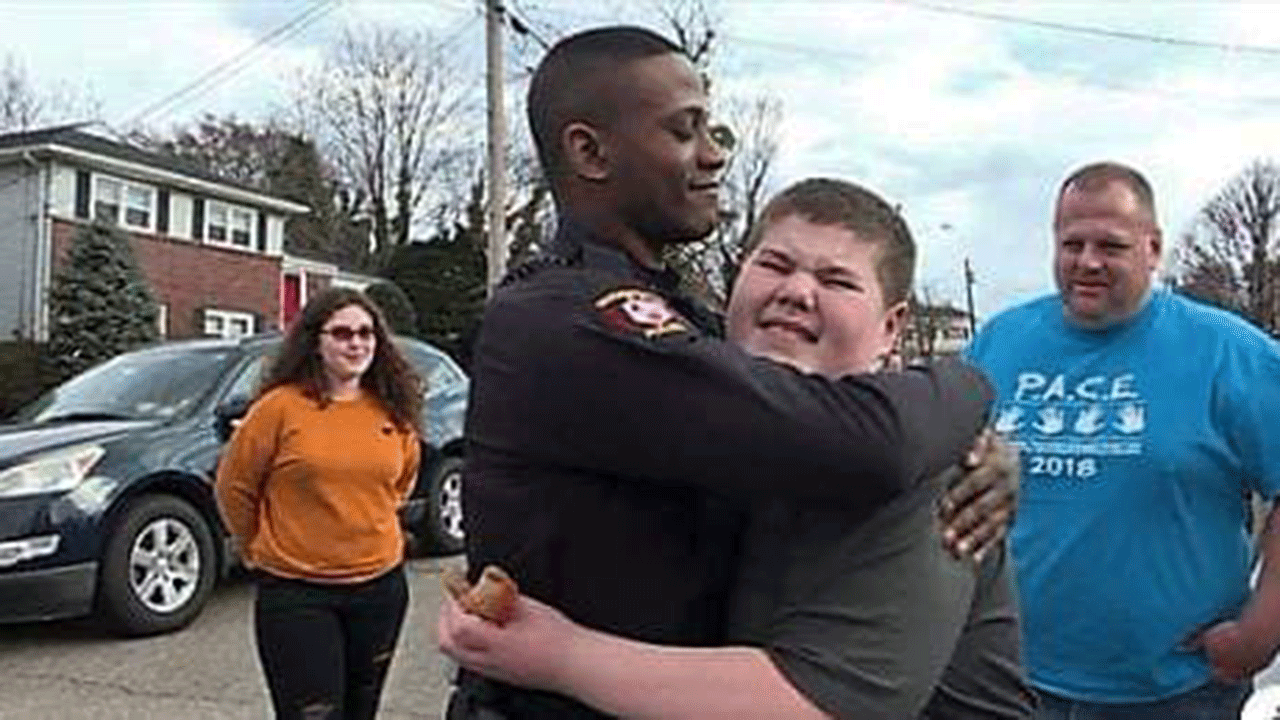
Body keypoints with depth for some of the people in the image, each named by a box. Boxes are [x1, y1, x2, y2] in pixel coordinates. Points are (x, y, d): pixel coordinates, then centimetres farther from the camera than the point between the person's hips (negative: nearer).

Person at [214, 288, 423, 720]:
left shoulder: (393, 412, 1)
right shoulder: (281, 406, -11)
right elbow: (233, 487, 0)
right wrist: (259, 549, 9)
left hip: (381, 587, 5)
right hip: (295, 593, -4)